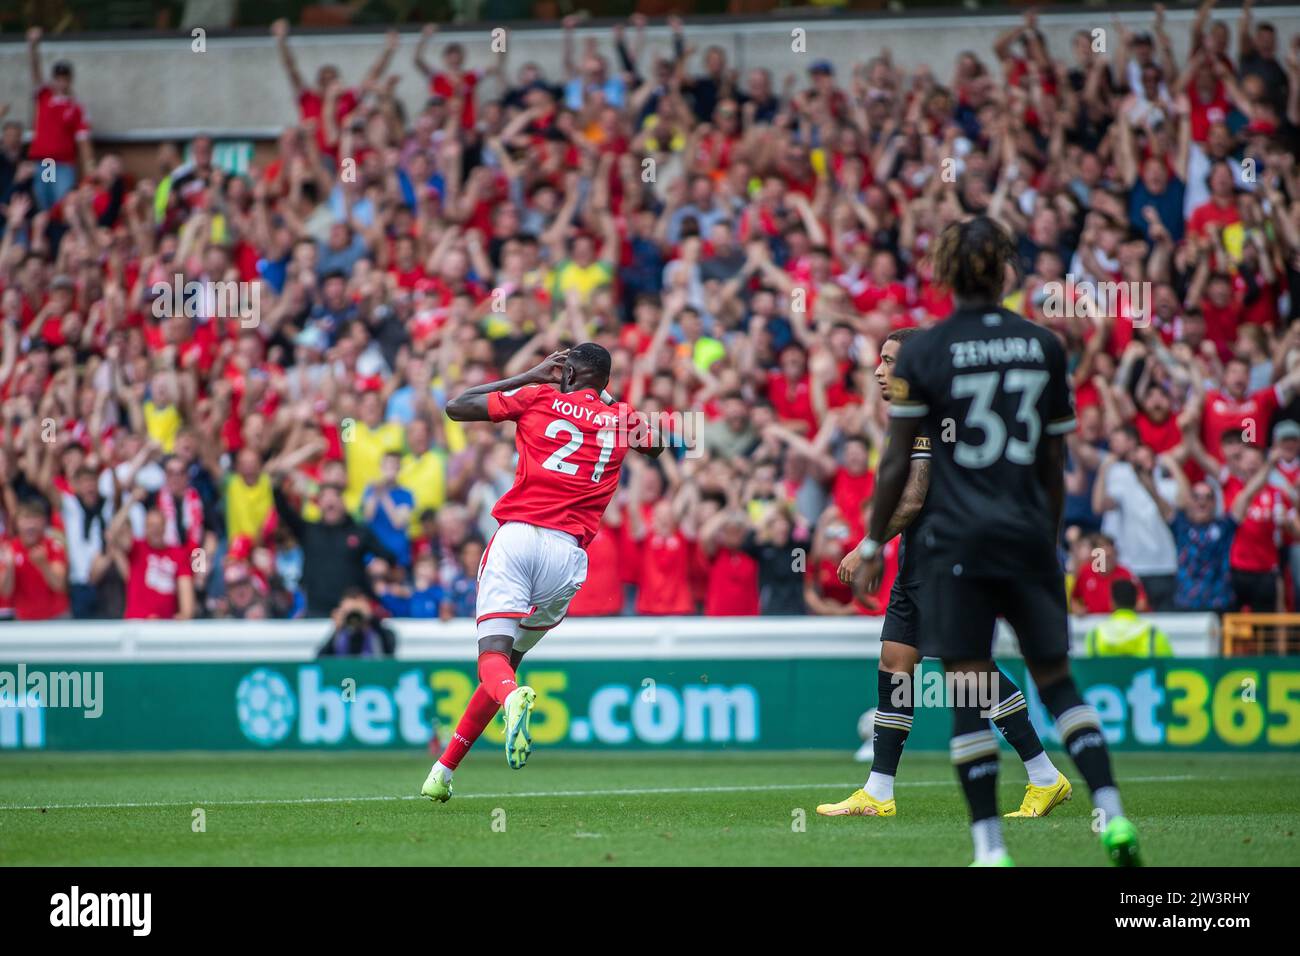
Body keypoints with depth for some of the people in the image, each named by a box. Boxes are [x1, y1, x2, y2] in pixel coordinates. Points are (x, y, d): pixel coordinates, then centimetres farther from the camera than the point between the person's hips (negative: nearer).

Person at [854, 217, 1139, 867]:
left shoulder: (922, 352, -3)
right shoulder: (1043, 346, 6)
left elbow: (897, 463, -3)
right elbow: (1056, 462, 11)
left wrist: (874, 543, 6)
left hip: (957, 541, -3)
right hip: (1030, 539, 3)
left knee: (968, 693, 1)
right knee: (1056, 679, 12)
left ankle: (990, 844, -3)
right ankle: (1111, 812, -3)